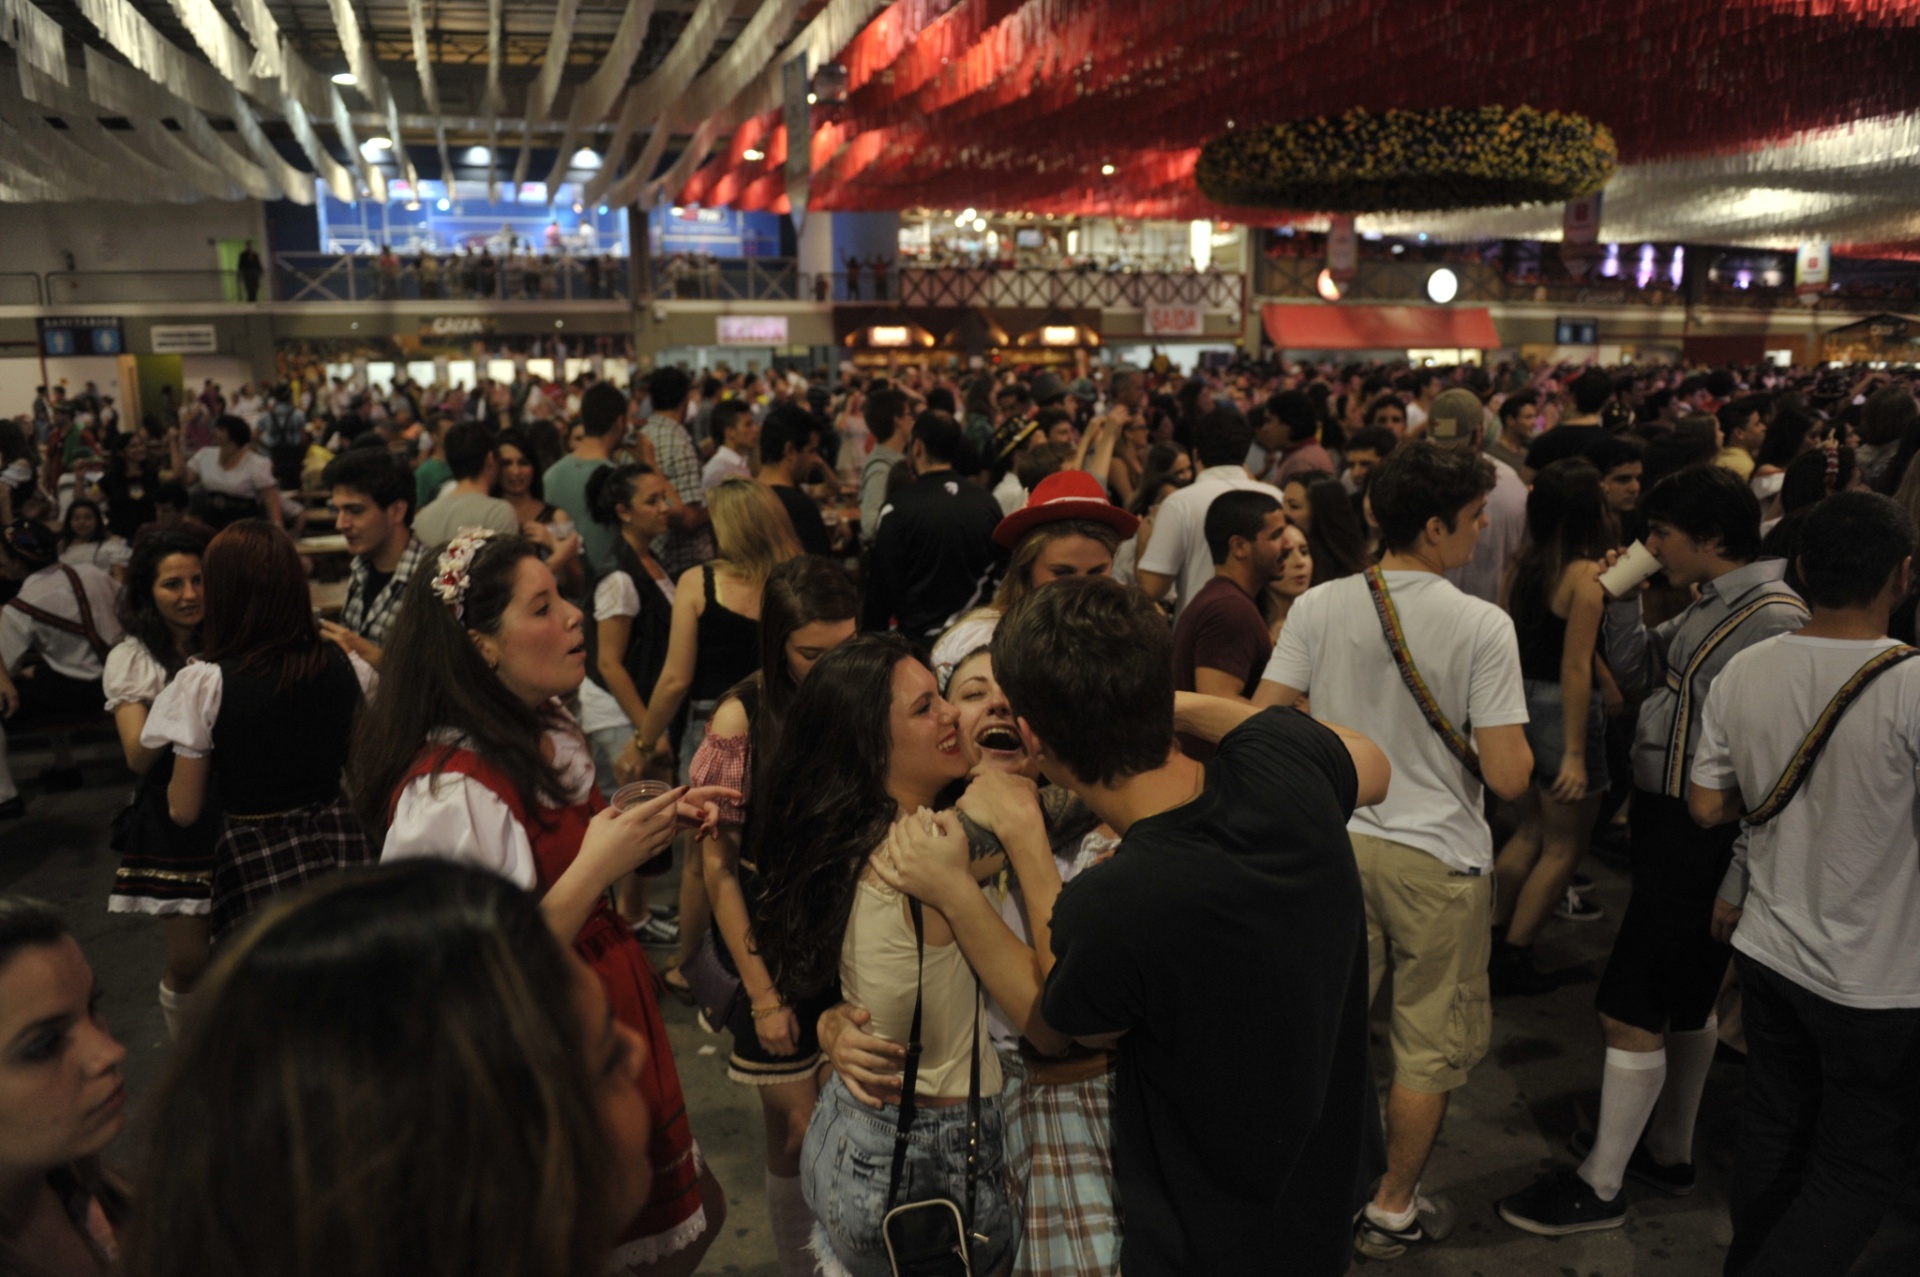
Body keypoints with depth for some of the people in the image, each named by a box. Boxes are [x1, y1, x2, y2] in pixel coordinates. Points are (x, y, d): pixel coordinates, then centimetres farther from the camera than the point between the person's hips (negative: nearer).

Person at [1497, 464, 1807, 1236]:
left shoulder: (1775, 623, -21)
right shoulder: (1711, 606, 7)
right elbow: (1638, 672, 14)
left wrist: (1736, 878, -22)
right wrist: (1620, 598, 1)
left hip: (1701, 838, -9)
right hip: (1665, 817, 9)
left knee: (1629, 1007, -2)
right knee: (1686, 1000, 21)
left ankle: (1599, 1187, 12)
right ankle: (1668, 1152, 38)